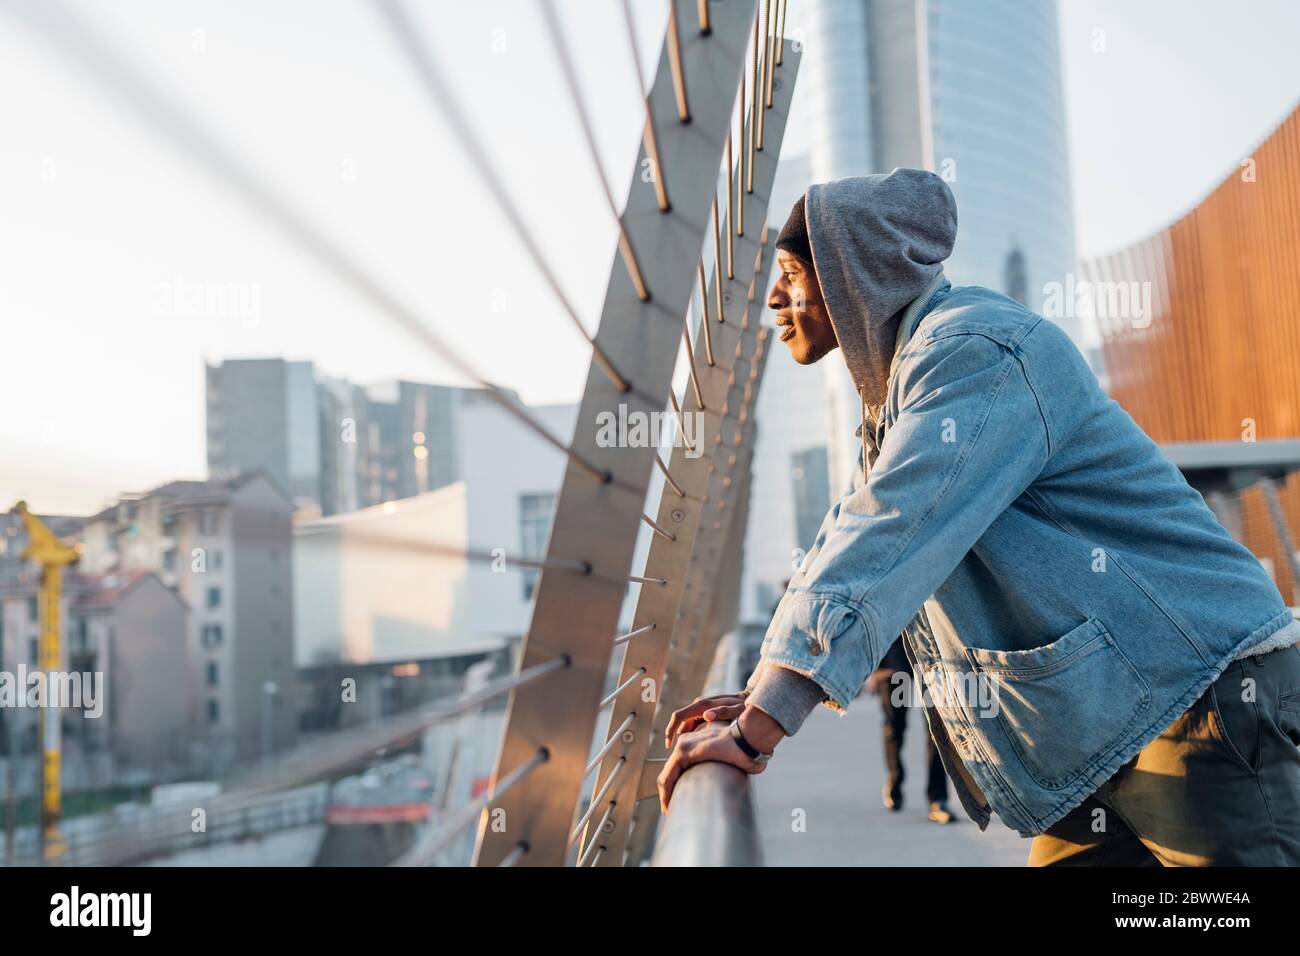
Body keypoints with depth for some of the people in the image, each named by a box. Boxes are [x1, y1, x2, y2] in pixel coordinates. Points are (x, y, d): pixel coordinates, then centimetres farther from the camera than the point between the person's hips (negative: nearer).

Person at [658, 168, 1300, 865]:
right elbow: (843, 543, 16)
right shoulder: (893, 393, 16)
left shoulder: (974, 349, -17)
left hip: (1199, 694, -9)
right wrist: (760, 697, 7)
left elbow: (884, 542, -27)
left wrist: (757, 731, -30)